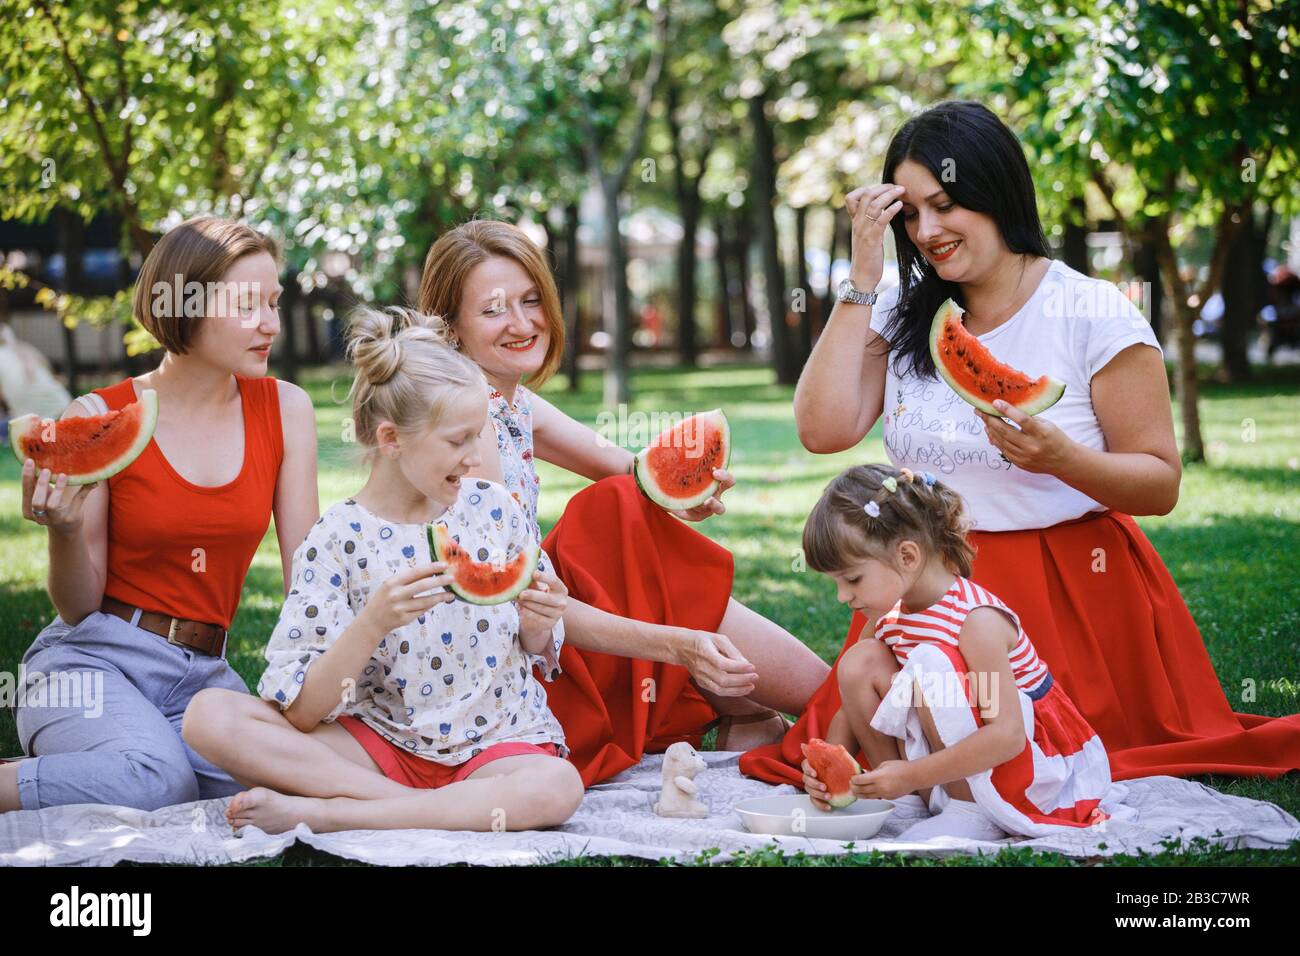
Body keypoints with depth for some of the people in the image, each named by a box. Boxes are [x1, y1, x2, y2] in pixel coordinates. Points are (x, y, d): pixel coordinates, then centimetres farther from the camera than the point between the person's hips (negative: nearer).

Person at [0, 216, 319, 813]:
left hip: (203, 673, 4)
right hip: (93, 659, -4)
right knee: (157, 781, -36)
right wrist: (64, 533, -21)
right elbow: (79, 609, -1)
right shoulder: (98, 420, -4)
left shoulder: (285, 410, 4)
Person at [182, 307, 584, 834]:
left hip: (498, 742, 1)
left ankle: (315, 814, -24)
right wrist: (372, 624, -28)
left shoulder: (494, 508, 1)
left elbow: (538, 652, 13)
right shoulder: (337, 538, -7)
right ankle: (443, 811, -24)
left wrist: (539, 626, -11)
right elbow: (301, 715, -13)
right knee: (209, 713, -22)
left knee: (557, 786, -35)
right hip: (379, 742, -1)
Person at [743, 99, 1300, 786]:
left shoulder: (1095, 315, -7)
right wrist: (862, 280, -5)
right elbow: (822, 431, -7)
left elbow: (1161, 484, -6)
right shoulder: (903, 316, 7)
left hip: (1073, 596, -4)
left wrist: (1062, 459, -27)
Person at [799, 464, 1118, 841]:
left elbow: (1007, 735, -31)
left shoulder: (976, 620, -24)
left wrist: (911, 773, -33)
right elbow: (853, 709, 6)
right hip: (955, 767, 7)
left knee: (929, 666, -30)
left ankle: (973, 812, -20)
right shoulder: (888, 618, 0)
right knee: (860, 662, -9)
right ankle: (912, 798, -6)